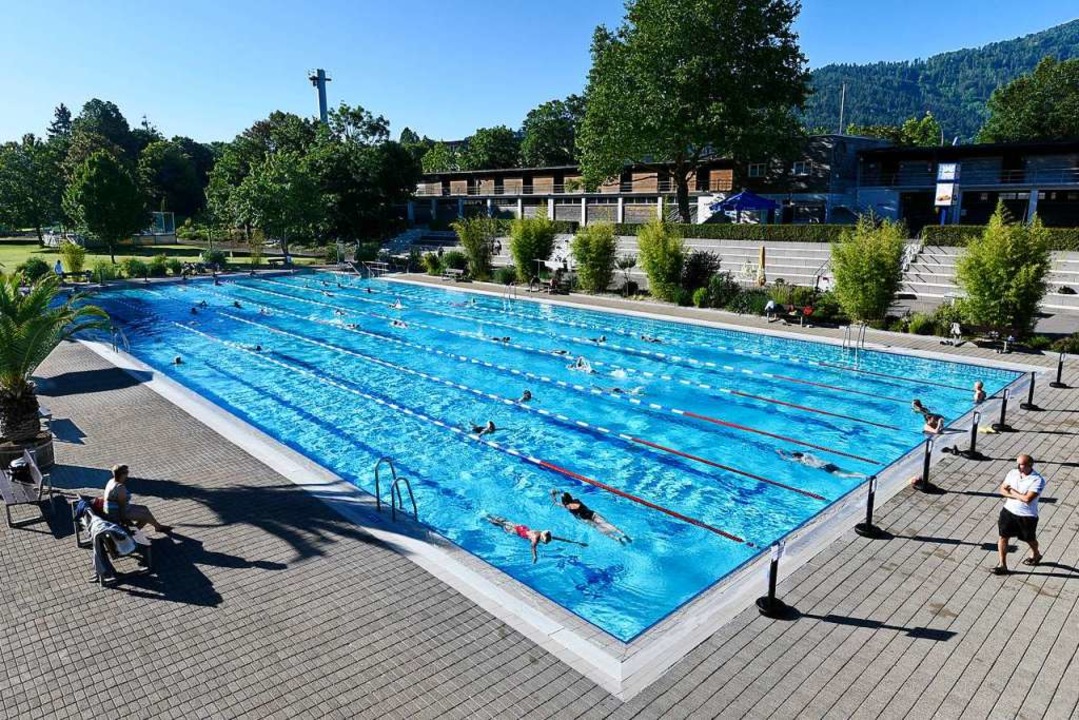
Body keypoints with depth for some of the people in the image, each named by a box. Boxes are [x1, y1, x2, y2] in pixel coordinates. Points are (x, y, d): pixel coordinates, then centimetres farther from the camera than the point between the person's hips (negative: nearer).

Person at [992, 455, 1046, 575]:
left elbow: (1027, 499, -29)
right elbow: (1002, 490, -1)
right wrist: (1018, 496, -18)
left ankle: (1036, 555, 53)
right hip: (1008, 511, 4)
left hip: (1027, 516, -4)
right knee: (1002, 537, 0)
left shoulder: (1038, 480, -22)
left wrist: (1012, 491, -16)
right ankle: (1003, 566, 8)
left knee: (1029, 539, 20)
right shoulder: (1012, 472, -4)